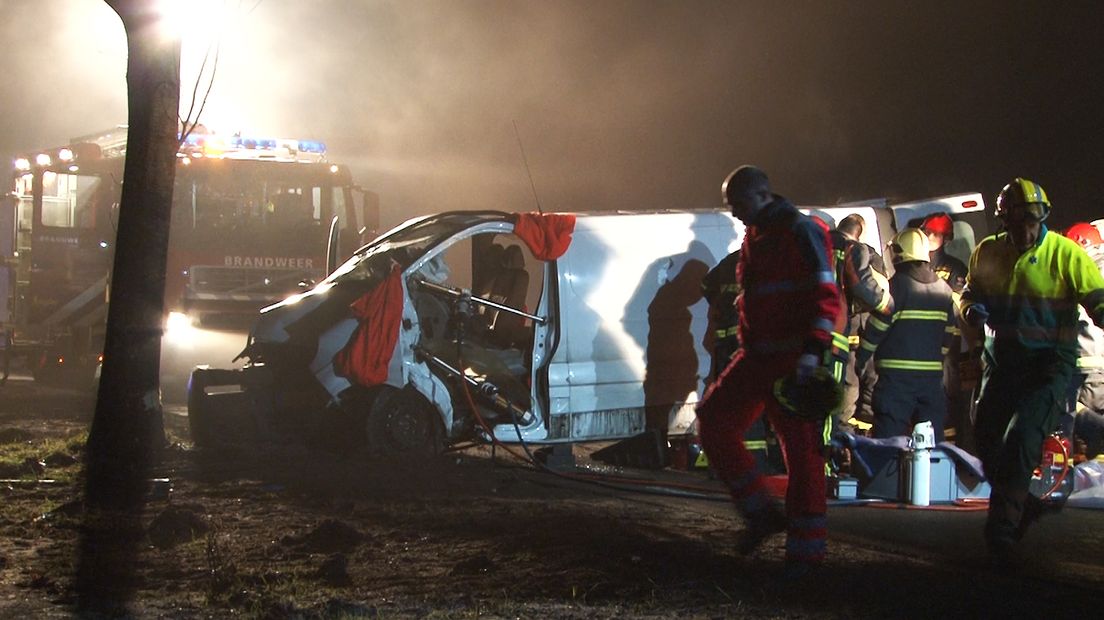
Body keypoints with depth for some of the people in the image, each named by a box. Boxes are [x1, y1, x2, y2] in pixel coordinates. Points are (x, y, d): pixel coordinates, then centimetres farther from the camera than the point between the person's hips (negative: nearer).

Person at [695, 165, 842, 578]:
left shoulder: (800, 233, -11)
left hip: (793, 361, -9)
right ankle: (761, 514, 10)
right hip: (757, 357, 9)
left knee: (801, 447, -4)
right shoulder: (754, 237, 17)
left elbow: (826, 296, -19)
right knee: (714, 420, 2)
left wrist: (813, 350, -29)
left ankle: (806, 546, 4)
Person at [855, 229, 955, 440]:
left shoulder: (897, 285, -9)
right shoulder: (943, 289, 11)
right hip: (932, 375, 6)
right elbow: (949, 332, 16)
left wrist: (860, 359, 2)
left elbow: (877, 327, -9)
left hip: (897, 375, -6)